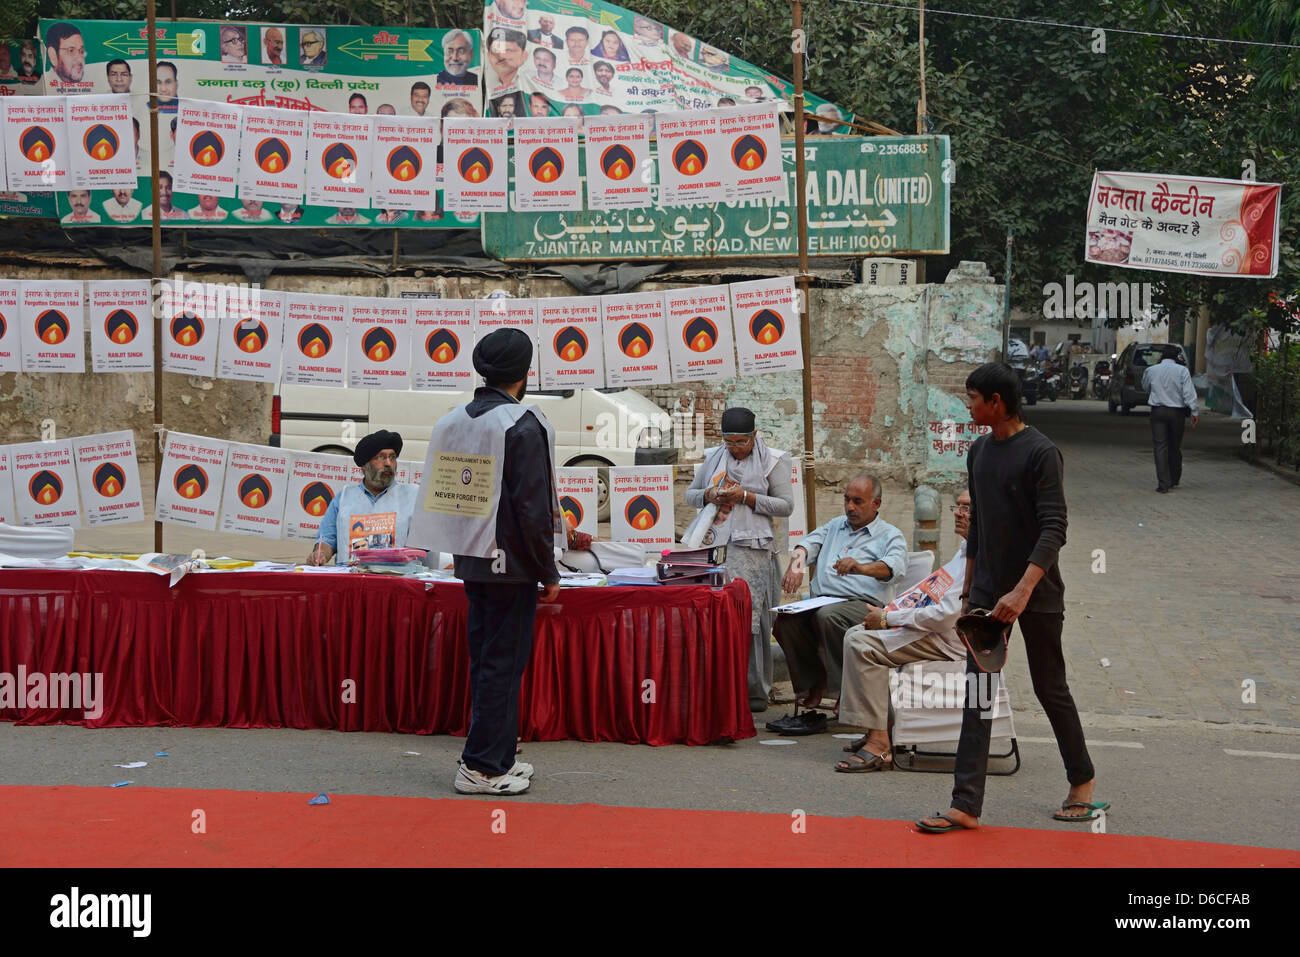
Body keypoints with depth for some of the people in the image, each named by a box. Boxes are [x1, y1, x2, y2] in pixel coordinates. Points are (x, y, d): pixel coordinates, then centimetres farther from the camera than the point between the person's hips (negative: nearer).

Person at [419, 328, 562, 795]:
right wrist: (549, 572, -9)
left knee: (484, 660, 14)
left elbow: (442, 495, 13)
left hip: (470, 561, 8)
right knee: (503, 662, -1)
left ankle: (496, 757, 23)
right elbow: (533, 508, -17)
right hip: (512, 564, -8)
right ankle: (482, 766, 3)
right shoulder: (523, 426, -15)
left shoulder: (450, 422, 8)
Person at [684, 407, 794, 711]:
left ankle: (755, 690, -2)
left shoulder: (772, 461, 4)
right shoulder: (714, 458, 17)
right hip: (713, 546, 4)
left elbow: (786, 504, 0)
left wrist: (746, 497, -10)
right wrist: (709, 496, 0)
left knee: (750, 617, -7)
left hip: (751, 550, -4)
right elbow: (690, 494, 22)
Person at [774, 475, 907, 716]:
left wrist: (861, 568, -34)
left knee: (828, 615, -37)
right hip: (820, 601, 5)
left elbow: (893, 566, -12)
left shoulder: (890, 536, 10)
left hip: (861, 604, -5)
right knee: (785, 619, -25)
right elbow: (809, 544, 12)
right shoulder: (835, 526, 29)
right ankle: (814, 681, -8)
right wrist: (797, 562, -13)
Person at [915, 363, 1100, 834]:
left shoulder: (1040, 453, -13)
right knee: (977, 693, 0)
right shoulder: (979, 451, 10)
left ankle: (1082, 781, 27)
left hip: (1037, 595, -6)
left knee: (1050, 688, 6)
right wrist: (968, 590, 18)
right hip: (987, 593, 6)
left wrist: (1023, 590, -29)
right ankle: (966, 805, -3)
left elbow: (1053, 530, -19)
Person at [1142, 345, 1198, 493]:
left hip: (1158, 411, 0)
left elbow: (1145, 387, 22)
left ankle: (1163, 483, -10)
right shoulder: (1182, 371, -3)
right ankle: (1174, 481, 26)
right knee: (1175, 447, 13)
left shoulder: (1151, 370, 3)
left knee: (1160, 446, -2)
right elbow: (1188, 392, -10)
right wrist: (1194, 412, -9)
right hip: (1176, 412, 0)